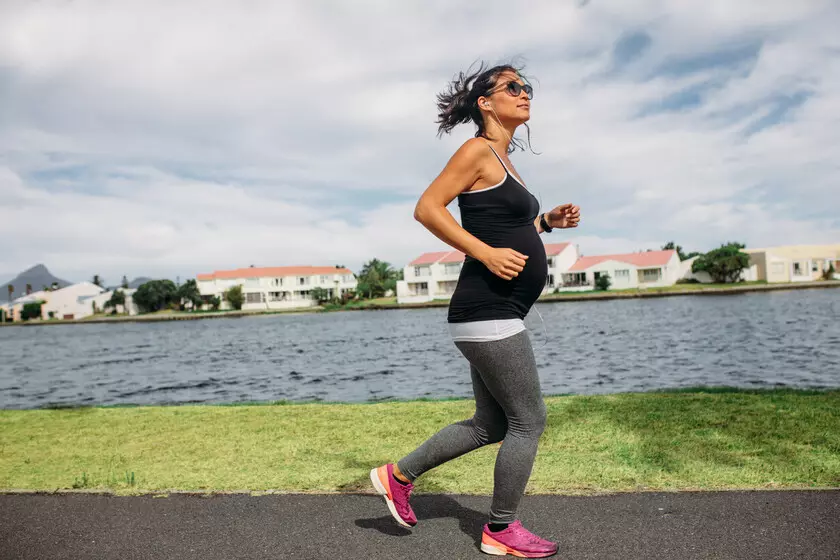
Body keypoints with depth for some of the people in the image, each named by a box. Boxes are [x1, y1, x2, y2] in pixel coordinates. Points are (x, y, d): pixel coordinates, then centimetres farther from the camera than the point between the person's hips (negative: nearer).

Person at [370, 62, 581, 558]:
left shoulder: (503, 160, 20)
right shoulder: (478, 150, -7)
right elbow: (428, 208, -16)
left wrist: (548, 221, 12)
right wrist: (487, 253, -21)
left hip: (495, 315, 10)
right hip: (486, 311, -10)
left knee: (491, 425, 17)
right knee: (529, 421, 1)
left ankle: (399, 475, 27)